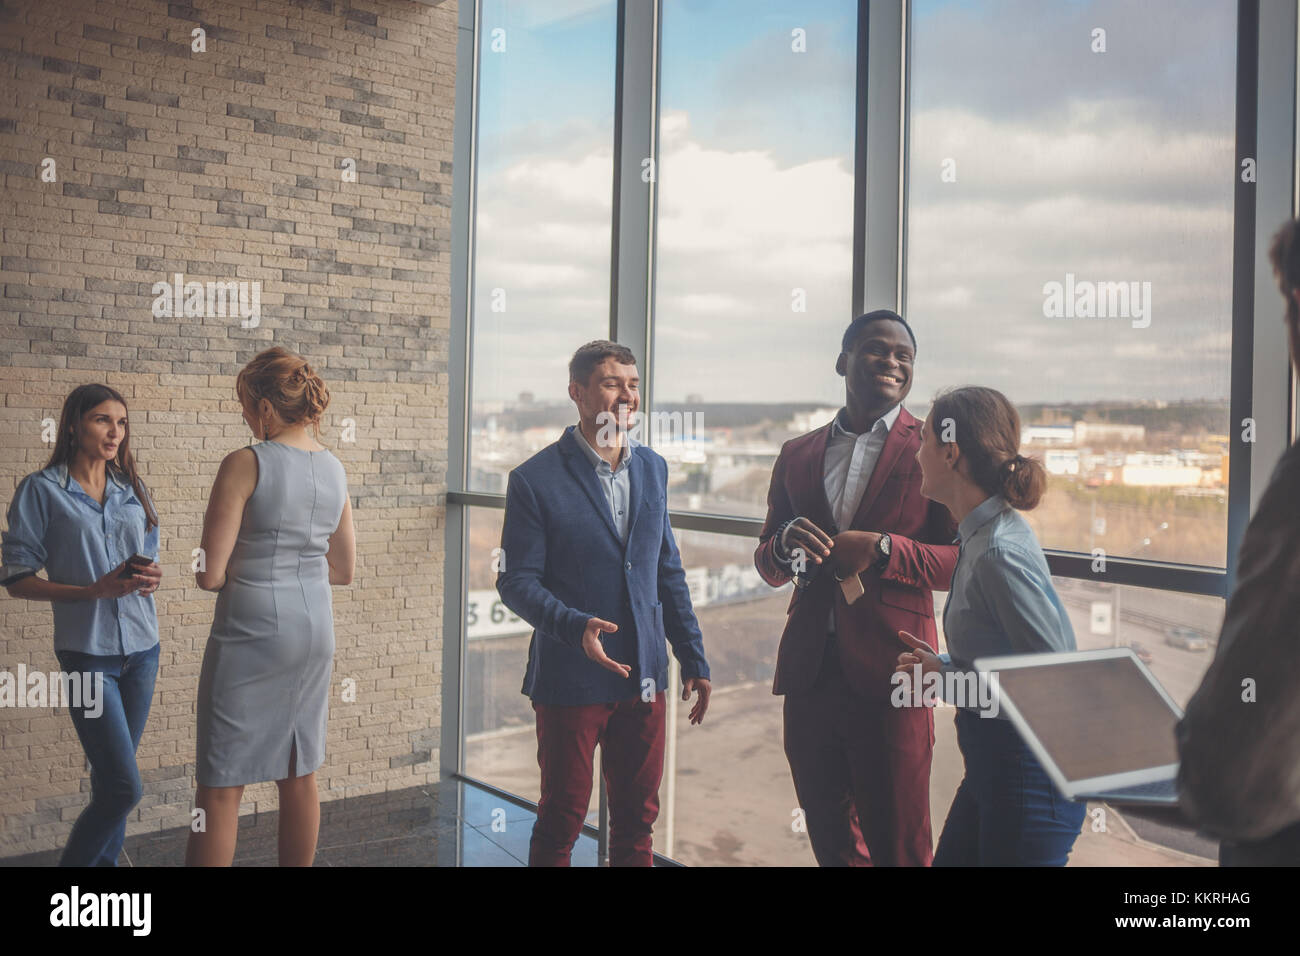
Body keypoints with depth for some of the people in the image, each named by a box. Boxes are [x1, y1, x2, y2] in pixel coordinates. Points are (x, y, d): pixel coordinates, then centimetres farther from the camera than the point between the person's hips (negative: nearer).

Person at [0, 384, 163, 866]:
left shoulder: (133, 491, 9)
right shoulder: (41, 490, -5)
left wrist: (151, 576, -4)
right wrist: (94, 590, -18)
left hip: (141, 646, 5)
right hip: (87, 651, -5)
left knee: (111, 779, 11)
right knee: (124, 786, -10)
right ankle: (75, 862, 11)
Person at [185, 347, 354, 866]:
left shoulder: (246, 464, -13)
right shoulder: (334, 469, 7)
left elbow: (210, 575, -14)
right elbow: (343, 570, 14)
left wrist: (250, 566, 6)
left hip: (252, 630, -6)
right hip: (315, 628, 7)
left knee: (221, 786, 2)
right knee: (300, 775, 15)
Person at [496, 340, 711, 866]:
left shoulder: (652, 468, 7)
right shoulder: (536, 479, -9)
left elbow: (668, 570, 13)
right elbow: (516, 581, -9)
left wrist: (694, 658, 10)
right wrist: (577, 627, -25)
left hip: (645, 677, 5)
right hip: (571, 680, -4)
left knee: (637, 821, 14)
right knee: (561, 822, 9)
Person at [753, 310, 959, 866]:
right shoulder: (797, 455, 13)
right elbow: (767, 566, 15)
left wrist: (883, 549, -19)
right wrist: (786, 543, -8)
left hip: (888, 674, -4)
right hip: (809, 671, 5)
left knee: (898, 847, 5)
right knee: (831, 841, 18)